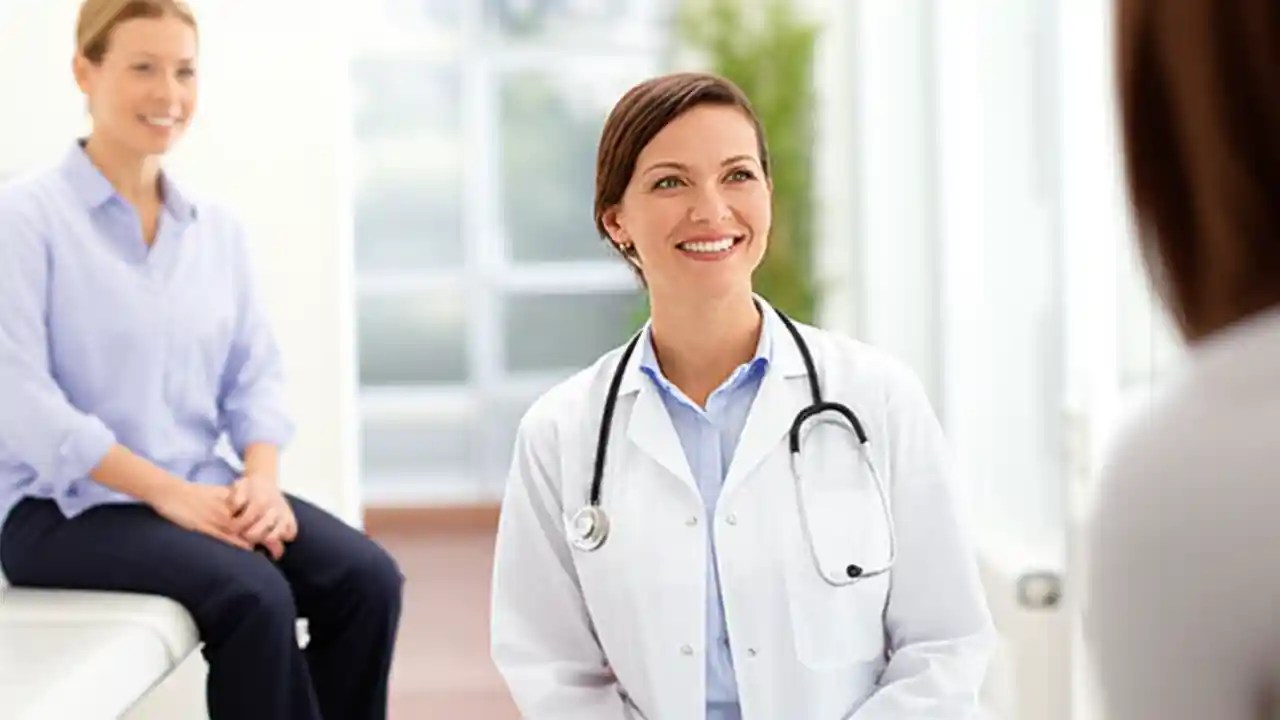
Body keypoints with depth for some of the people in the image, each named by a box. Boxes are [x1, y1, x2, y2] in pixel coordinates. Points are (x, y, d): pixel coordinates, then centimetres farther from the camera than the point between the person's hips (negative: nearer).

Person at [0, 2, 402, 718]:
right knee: (254, 595, -30)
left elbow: (255, 374, 11)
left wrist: (262, 477, -10)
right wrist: (166, 491, -19)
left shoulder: (217, 229, 11)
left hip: (202, 491, 6)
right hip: (67, 504, -6)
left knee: (366, 578, -19)